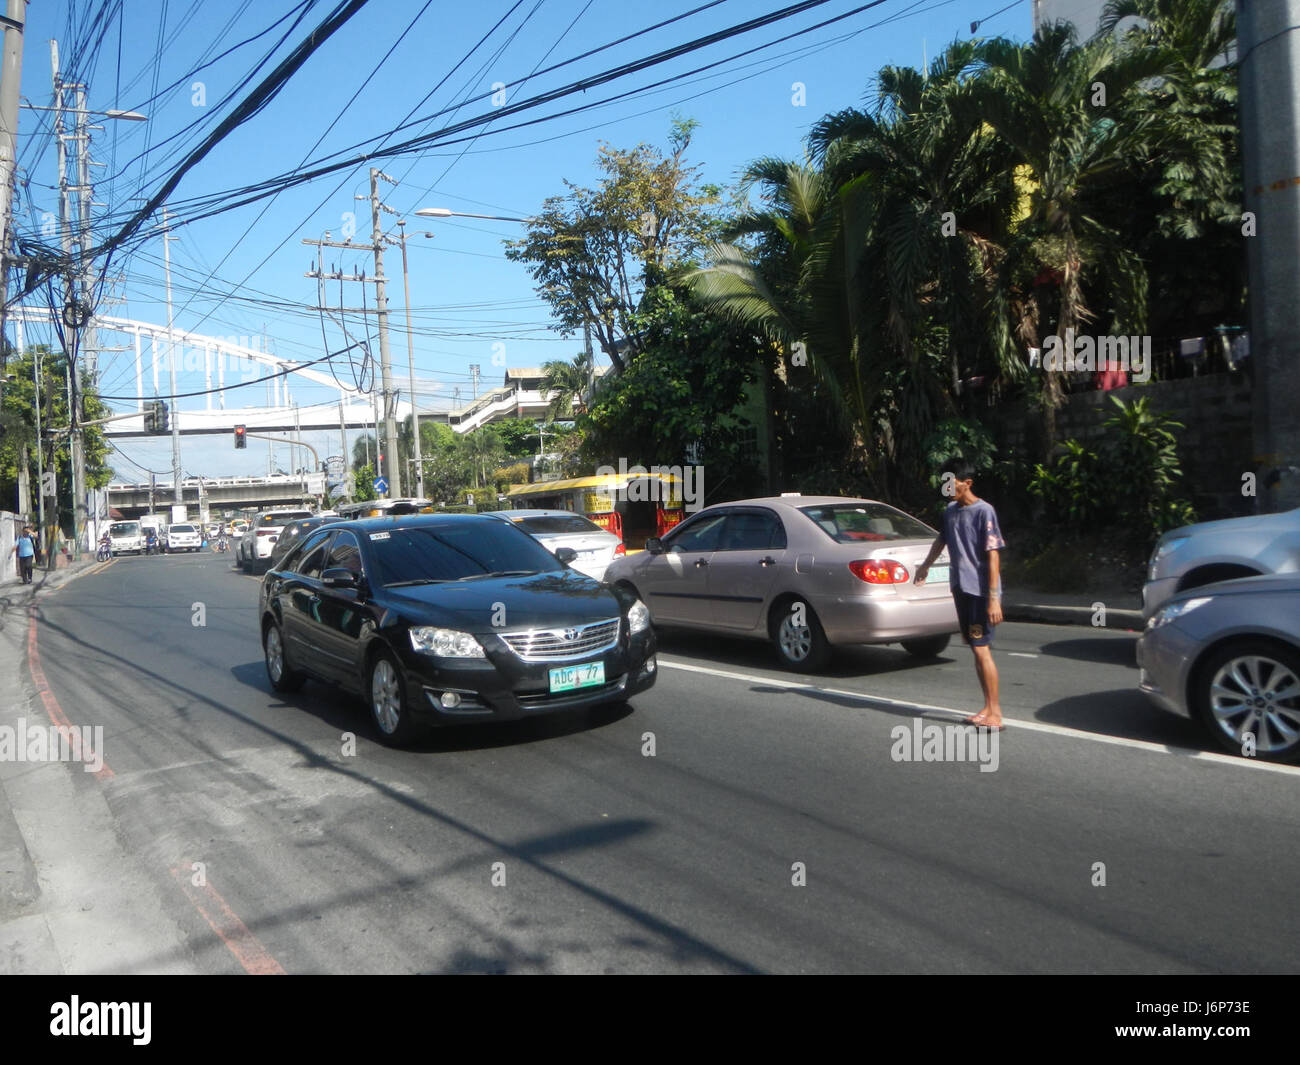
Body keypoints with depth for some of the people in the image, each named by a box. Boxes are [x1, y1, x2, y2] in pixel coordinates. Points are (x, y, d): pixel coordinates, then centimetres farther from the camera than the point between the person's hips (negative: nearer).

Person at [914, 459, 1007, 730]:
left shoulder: (984, 511, -14)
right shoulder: (950, 510, 10)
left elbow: (993, 555, -17)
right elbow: (942, 539, 29)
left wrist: (994, 598, -21)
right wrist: (925, 566, 43)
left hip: (981, 591, -8)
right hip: (961, 588, 8)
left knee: (981, 649, -8)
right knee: (976, 648, 11)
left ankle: (995, 714, -2)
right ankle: (988, 708, 19)